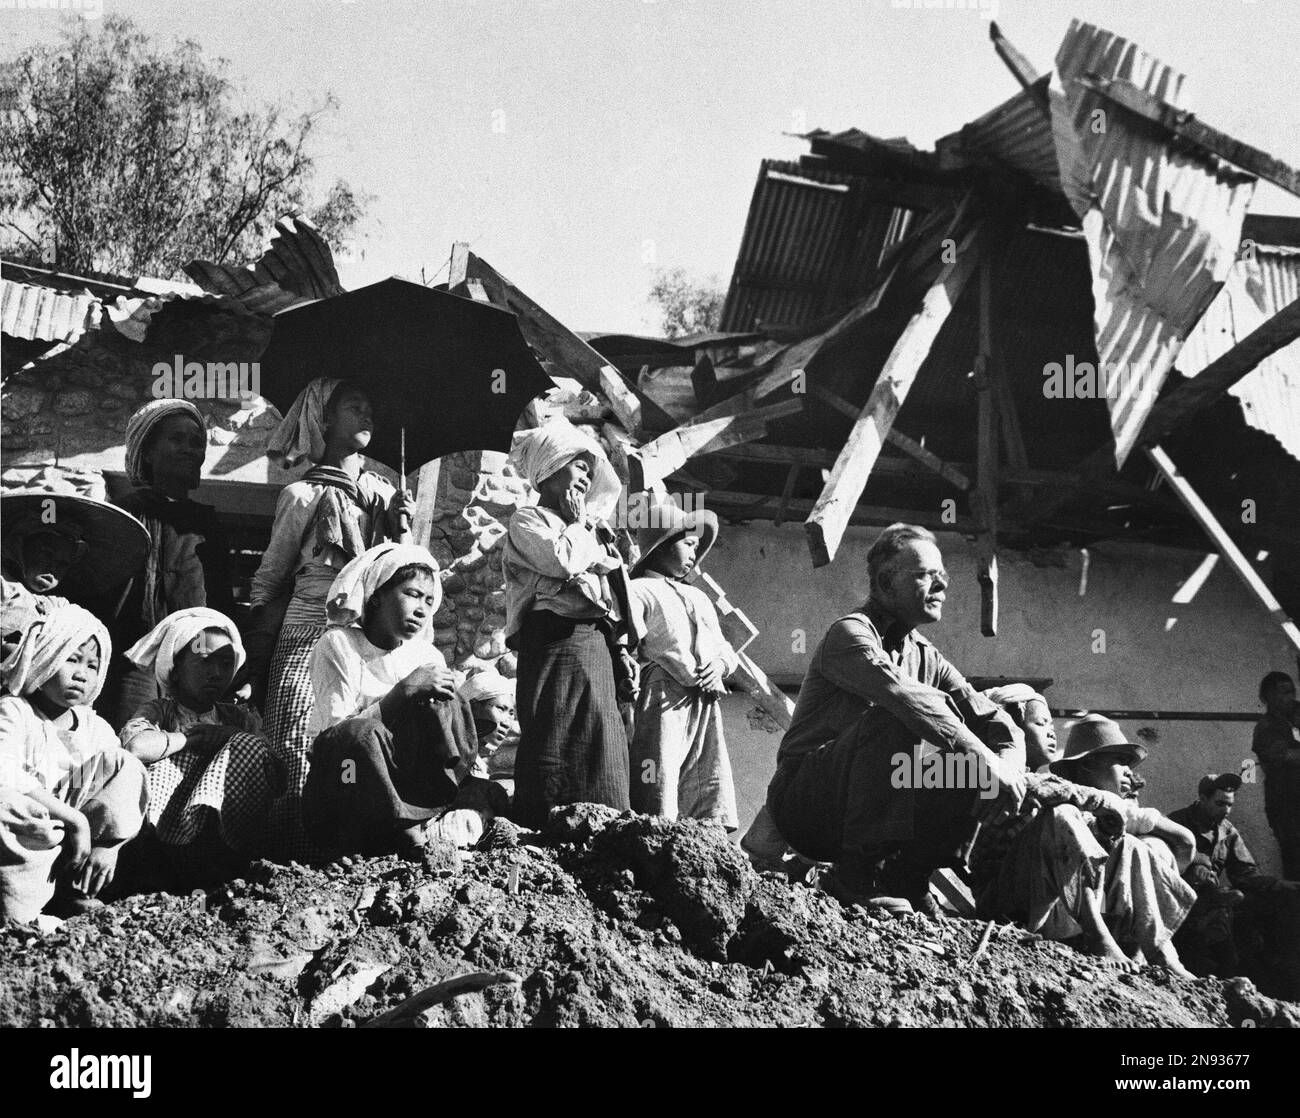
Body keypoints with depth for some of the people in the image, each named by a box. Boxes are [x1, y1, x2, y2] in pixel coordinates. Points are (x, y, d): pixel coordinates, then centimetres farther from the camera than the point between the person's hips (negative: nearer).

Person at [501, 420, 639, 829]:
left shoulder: (591, 530, 27)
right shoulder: (527, 521, 3)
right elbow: (563, 561, -17)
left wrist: (622, 651, 14)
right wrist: (578, 523, 2)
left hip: (598, 648, 8)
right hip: (557, 646, -8)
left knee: (604, 760, 4)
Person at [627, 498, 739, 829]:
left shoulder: (699, 598, 30)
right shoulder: (639, 591, 5)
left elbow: (725, 648, 29)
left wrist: (720, 664, 5)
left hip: (706, 705, 8)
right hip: (663, 701, -7)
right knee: (657, 800, -14)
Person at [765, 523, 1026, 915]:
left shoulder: (926, 656, 12)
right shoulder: (850, 633, -12)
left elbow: (998, 723, 5)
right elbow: (904, 696, -31)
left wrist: (1010, 773, -17)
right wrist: (986, 762, -34)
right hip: (803, 802, -7)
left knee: (970, 771, -8)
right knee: (900, 720, -30)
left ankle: (904, 879, -1)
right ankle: (859, 875, -27)